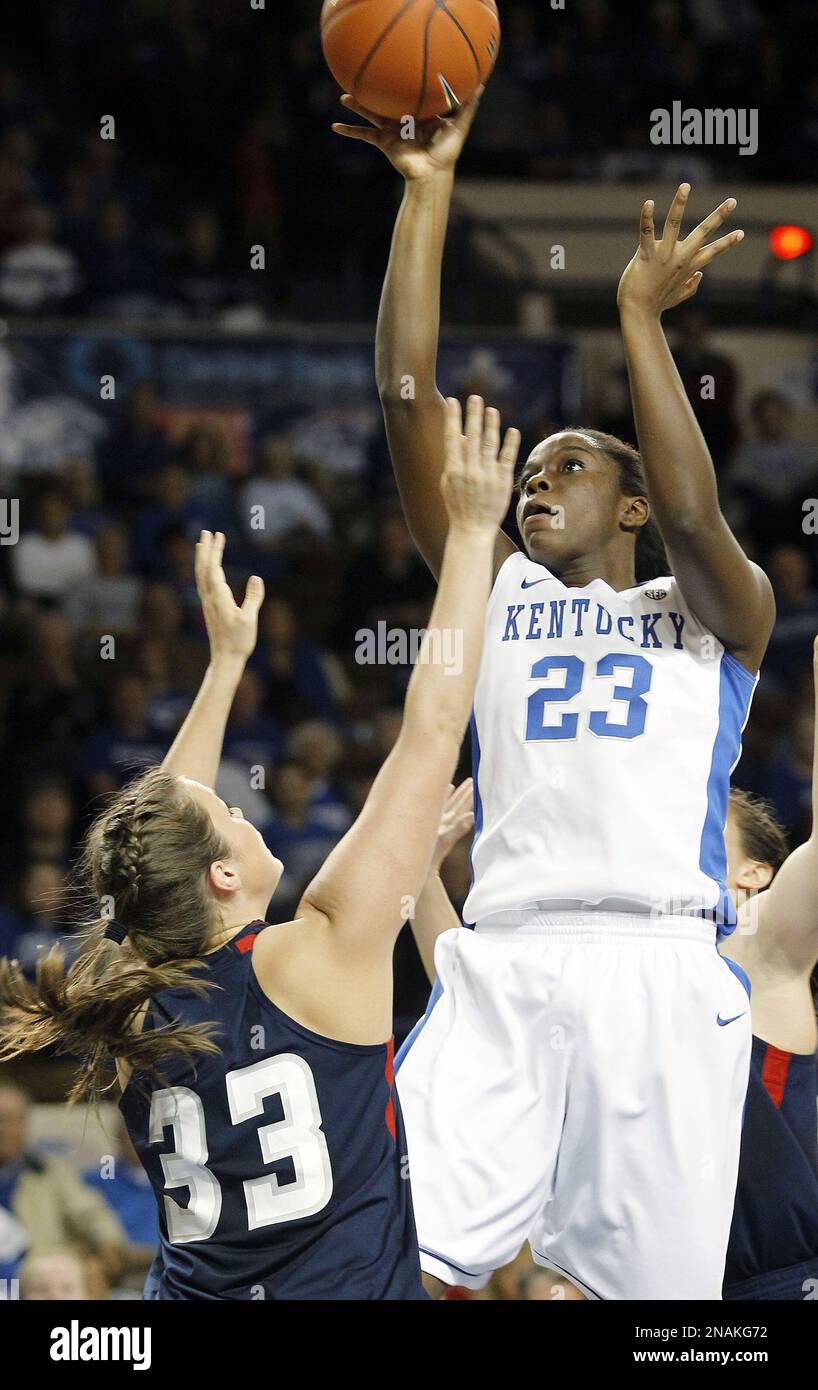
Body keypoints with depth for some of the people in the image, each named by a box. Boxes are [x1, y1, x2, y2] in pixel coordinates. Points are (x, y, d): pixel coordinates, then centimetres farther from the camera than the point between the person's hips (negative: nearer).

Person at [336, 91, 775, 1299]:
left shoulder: (712, 611, 16)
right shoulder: (499, 594, 23)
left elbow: (691, 514, -9)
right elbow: (408, 401, 14)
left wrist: (640, 314, -5)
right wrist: (428, 192, 9)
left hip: (660, 971, -2)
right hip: (501, 964, 2)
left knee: (653, 1284, -5)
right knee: (397, 1257, -18)